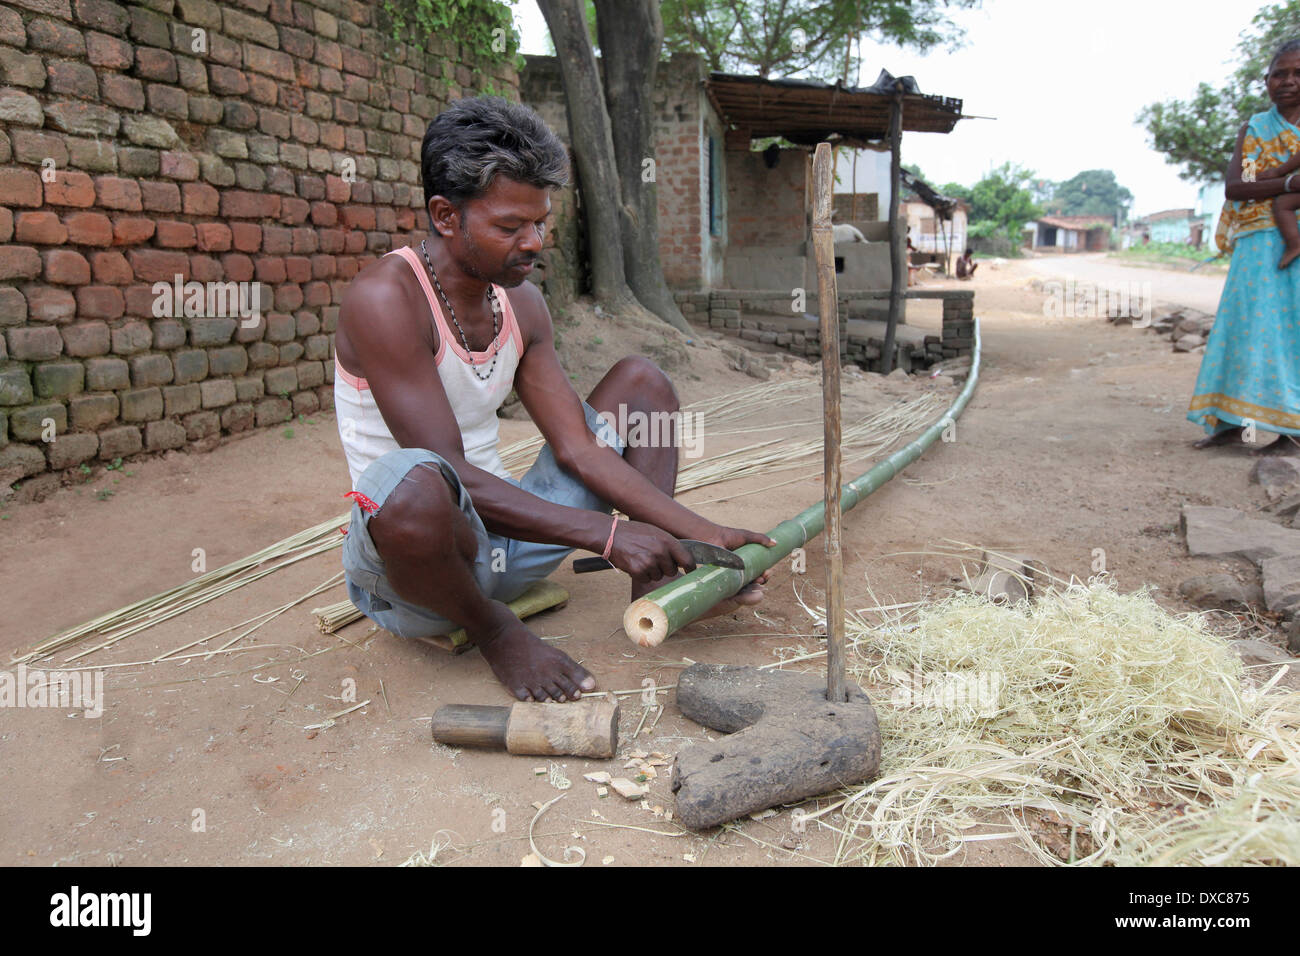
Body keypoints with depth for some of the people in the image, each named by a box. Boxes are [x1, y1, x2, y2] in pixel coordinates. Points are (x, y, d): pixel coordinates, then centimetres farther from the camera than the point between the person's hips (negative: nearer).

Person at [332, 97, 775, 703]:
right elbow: (449, 474, -26)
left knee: (642, 380, 6)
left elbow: (577, 448, -1)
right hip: (410, 557, -7)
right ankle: (488, 627, -10)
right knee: (411, 482, -44)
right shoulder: (385, 298, -19)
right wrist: (605, 534, -29)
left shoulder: (521, 305, 4)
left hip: (508, 538, 7)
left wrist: (704, 534, -8)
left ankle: (658, 589, -4)